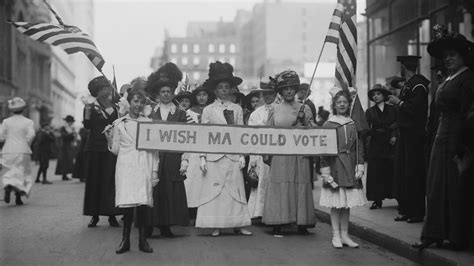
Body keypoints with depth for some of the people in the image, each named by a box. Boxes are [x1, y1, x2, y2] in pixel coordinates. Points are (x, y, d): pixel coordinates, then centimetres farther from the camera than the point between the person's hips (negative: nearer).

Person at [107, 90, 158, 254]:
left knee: (143, 202, -7)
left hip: (144, 166, 1)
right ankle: (125, 240, -3)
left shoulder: (148, 122, 12)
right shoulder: (119, 123, 11)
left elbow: (154, 149, 11)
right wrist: (109, 140, -7)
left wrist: (155, 171, 5)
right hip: (126, 166, 0)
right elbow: (115, 150, 12)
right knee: (127, 202, -10)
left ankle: (142, 240, 1)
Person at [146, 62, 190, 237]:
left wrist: (184, 160, -3)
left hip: (172, 157, 0)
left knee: (171, 192, -2)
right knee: (152, 191, -3)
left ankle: (166, 226, 5)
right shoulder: (150, 112, 11)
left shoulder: (180, 114, 10)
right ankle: (149, 226, 3)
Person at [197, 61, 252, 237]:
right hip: (214, 155, -2)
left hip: (233, 155, 2)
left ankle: (238, 224, 5)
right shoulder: (208, 110, 5)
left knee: (235, 189, 0)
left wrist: (242, 155, 2)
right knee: (214, 189, -3)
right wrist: (202, 158, -3)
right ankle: (216, 226, 2)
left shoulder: (237, 109, 10)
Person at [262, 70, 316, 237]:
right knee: (279, 187, -3)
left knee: (300, 186, -1)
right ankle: (277, 225, 0)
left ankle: (302, 224, 6)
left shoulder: (304, 109, 8)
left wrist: (303, 121, -10)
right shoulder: (275, 110, 8)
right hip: (279, 155, 0)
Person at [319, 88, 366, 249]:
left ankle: (344, 235, 15)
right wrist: (325, 171, -7)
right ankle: (336, 236, 9)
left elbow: (359, 148, 9)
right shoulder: (328, 125, -2)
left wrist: (360, 167, 2)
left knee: (347, 203, 7)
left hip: (350, 168, 3)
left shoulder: (354, 125, 7)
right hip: (335, 167, -3)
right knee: (336, 204, 0)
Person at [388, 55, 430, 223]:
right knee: (401, 171, 11)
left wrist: (398, 102, -12)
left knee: (414, 174, -5)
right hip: (405, 134, 9)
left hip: (415, 135, -9)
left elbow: (415, 109, -22)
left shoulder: (419, 85, -14)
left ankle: (417, 213, 1)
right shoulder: (408, 84, 14)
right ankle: (405, 210, 17)